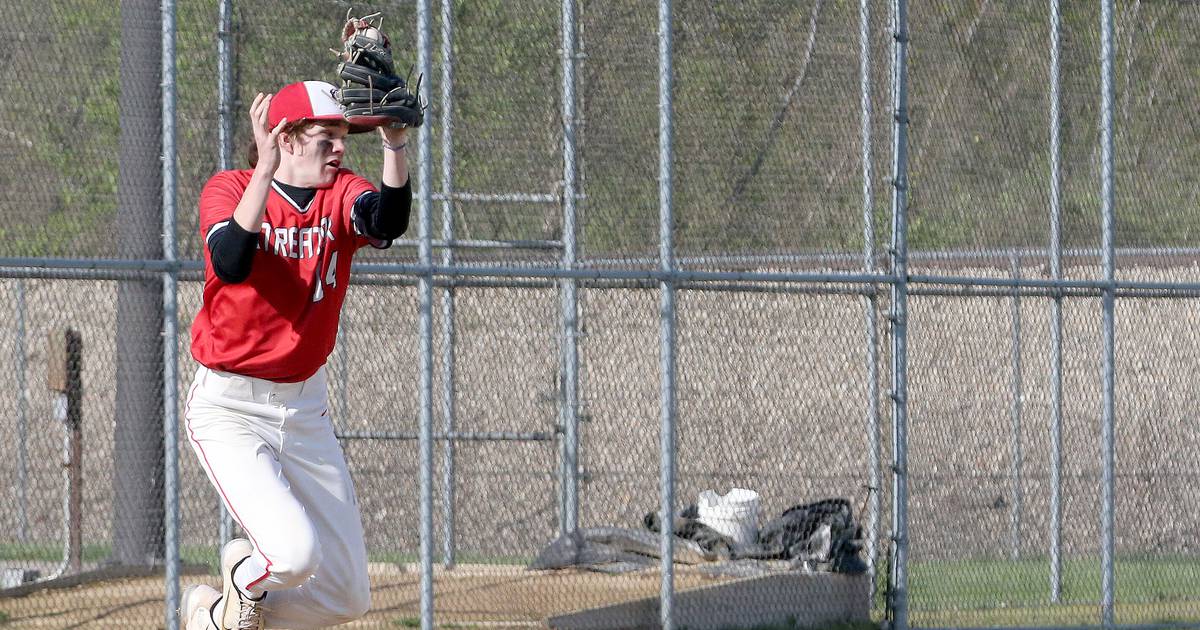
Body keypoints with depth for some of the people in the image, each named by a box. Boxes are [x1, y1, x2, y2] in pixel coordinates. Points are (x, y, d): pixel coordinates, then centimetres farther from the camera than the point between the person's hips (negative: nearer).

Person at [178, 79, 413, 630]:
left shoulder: (340, 194, 0)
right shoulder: (228, 189, -10)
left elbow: (386, 222, -23)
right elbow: (231, 264, -31)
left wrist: (395, 149, -39)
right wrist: (266, 171, -38)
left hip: (305, 407, 5)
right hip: (230, 411, -5)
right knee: (294, 552, -27)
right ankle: (245, 577, 10)